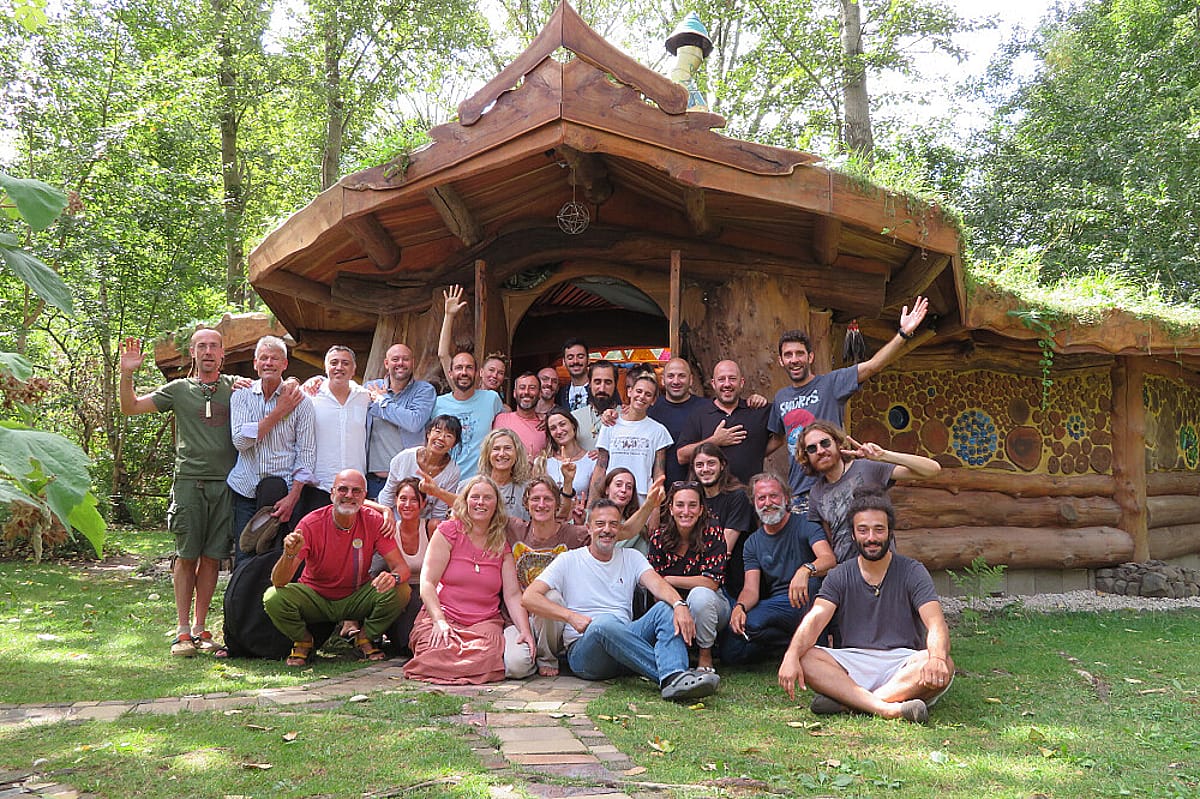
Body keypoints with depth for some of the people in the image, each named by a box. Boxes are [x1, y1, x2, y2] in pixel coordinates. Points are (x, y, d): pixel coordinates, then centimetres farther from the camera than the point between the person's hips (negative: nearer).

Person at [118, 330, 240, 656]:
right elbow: (130, 407, 14)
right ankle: (182, 631, 5)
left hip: (226, 483, 1)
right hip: (189, 481, -1)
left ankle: (200, 628, 12)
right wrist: (127, 374, -2)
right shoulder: (178, 390, 10)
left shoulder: (236, 387, 12)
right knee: (186, 556, -2)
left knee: (212, 558, 3)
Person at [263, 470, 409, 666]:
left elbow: (401, 566, -16)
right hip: (315, 596, -1)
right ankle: (303, 641, 2)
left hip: (356, 598, 1)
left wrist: (394, 577, -42)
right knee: (273, 598, -29)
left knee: (401, 592, -25)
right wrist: (289, 554, -47)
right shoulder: (311, 524, -20)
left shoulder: (374, 521, -14)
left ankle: (365, 638, 4)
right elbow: (278, 582, -24)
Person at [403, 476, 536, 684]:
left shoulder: (502, 545, 14)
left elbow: (513, 594, 7)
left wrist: (525, 631, -10)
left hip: (486, 624, 2)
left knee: (520, 663, -28)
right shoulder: (449, 531, 3)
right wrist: (439, 620, -18)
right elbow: (427, 583, -3)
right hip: (444, 618, -2)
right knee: (441, 657, -35)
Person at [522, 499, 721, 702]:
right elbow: (528, 597, -5)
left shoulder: (632, 558, 16)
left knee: (666, 608, -21)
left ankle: (673, 679, -47)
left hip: (626, 641, 3)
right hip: (583, 649, -3)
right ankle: (671, 670, -39)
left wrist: (679, 604, -28)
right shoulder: (569, 561, 7)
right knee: (604, 622, -36)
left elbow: (658, 584, -5)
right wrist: (570, 616, -19)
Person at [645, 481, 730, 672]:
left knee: (699, 594, -35)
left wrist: (669, 580, -15)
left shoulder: (712, 534, -12)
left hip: (708, 606, -1)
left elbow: (712, 582, -18)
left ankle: (706, 656, -12)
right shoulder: (659, 537, -4)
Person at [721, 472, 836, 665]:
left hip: (802, 600, -5)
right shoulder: (753, 543, 12)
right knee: (730, 652, -16)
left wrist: (805, 570, -44)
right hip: (772, 604, 5)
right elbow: (751, 589, 2)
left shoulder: (805, 527, -1)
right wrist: (740, 606, -22)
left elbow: (829, 559, -20)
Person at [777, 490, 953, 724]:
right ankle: (887, 708, -38)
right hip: (853, 663, 1)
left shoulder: (912, 572, 3)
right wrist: (791, 655, -28)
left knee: (943, 667, -32)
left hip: (903, 663, -1)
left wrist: (937, 657, -35)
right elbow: (815, 619, -7)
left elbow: (936, 624, -11)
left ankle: (846, 701, -32)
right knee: (805, 658, -25)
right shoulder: (840, 577, 9)